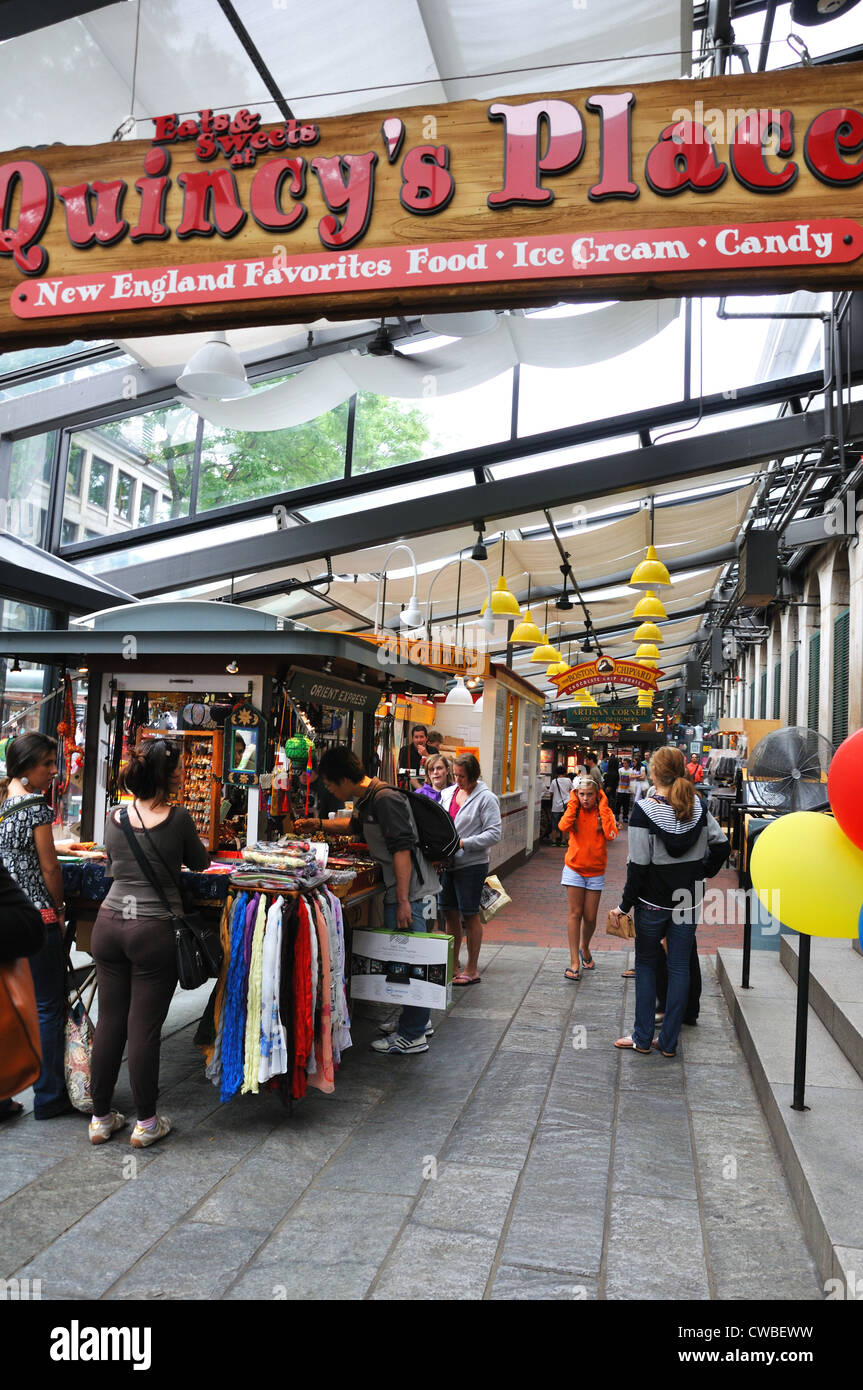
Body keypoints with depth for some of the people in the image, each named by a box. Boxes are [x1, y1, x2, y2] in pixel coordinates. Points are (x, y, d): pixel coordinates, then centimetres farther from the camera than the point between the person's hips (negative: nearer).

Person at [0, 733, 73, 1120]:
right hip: (37, 917, -8)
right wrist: (59, 909, 4)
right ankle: (49, 1096, 13)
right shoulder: (34, 804, -14)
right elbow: (49, 868, -10)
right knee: (47, 1007, 4)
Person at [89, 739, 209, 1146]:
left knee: (109, 1022, 12)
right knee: (144, 1027, 4)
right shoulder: (177, 818, -11)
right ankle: (146, 1122, 17)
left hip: (109, 925, 5)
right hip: (154, 930, -4)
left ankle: (101, 1117, 24)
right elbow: (200, 862, 5)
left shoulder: (113, 818, 2)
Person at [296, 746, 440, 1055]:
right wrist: (318, 824, 33)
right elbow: (355, 825, 37)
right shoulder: (368, 799, 13)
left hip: (413, 893, -10)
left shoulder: (385, 799, -19)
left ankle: (412, 1036, 9)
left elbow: (402, 849, -25)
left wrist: (403, 900, -27)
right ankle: (418, 1021, 33)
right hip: (400, 891, 10)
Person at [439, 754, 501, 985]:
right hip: (447, 862, 6)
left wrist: (463, 843, -19)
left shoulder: (486, 798, -8)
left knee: (470, 915, 1)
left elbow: (494, 834, -14)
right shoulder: (448, 793, 11)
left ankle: (472, 970, 12)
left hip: (472, 864, -6)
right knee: (450, 914, 11)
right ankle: (452, 966, 23)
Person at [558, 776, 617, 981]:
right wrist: (573, 803, -14)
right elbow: (563, 827, -22)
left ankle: (584, 948, 35)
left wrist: (602, 807, -15)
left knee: (590, 917, 6)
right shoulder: (574, 810, -1)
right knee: (575, 914, -4)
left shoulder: (603, 812, -3)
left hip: (595, 872, 0)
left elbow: (611, 834, -21)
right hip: (574, 869, 0)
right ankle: (574, 962, -1)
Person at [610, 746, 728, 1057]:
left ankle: (642, 1037, 16)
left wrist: (625, 904, -8)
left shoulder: (644, 810, -16)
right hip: (688, 900, 4)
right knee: (679, 967, 10)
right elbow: (720, 845, 5)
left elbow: (638, 865, -16)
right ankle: (669, 1042, 16)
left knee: (646, 964, 11)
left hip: (653, 902, -4)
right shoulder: (698, 806, -2)